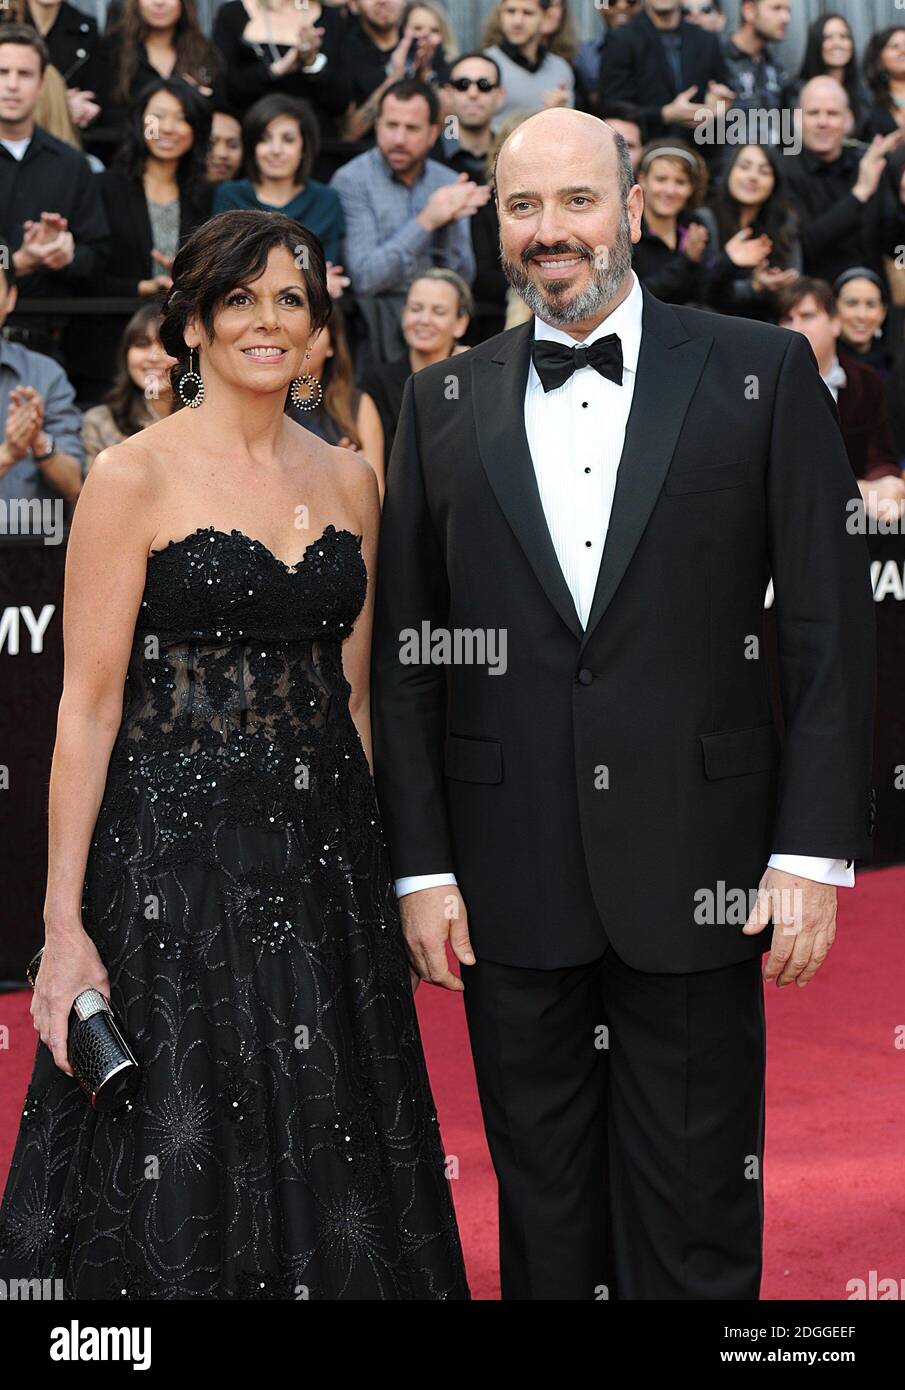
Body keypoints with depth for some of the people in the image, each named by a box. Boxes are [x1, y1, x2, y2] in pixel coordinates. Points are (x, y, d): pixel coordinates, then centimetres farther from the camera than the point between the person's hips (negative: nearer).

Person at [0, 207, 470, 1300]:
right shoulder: (133, 478, -6)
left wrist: (373, 868, 10)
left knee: (325, 1161, 9)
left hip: (326, 856, 5)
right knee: (179, 1179, 0)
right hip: (175, 849, -5)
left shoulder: (349, 481, 10)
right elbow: (89, 703, -9)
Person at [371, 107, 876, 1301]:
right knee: (542, 1209, 12)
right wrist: (420, 864, 1)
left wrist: (816, 849, -7)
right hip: (512, 882, 2)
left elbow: (831, 624, -1)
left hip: (695, 875, -2)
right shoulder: (443, 402, 8)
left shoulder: (762, 373, 1)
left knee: (696, 1221, 4)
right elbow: (406, 654, 8)